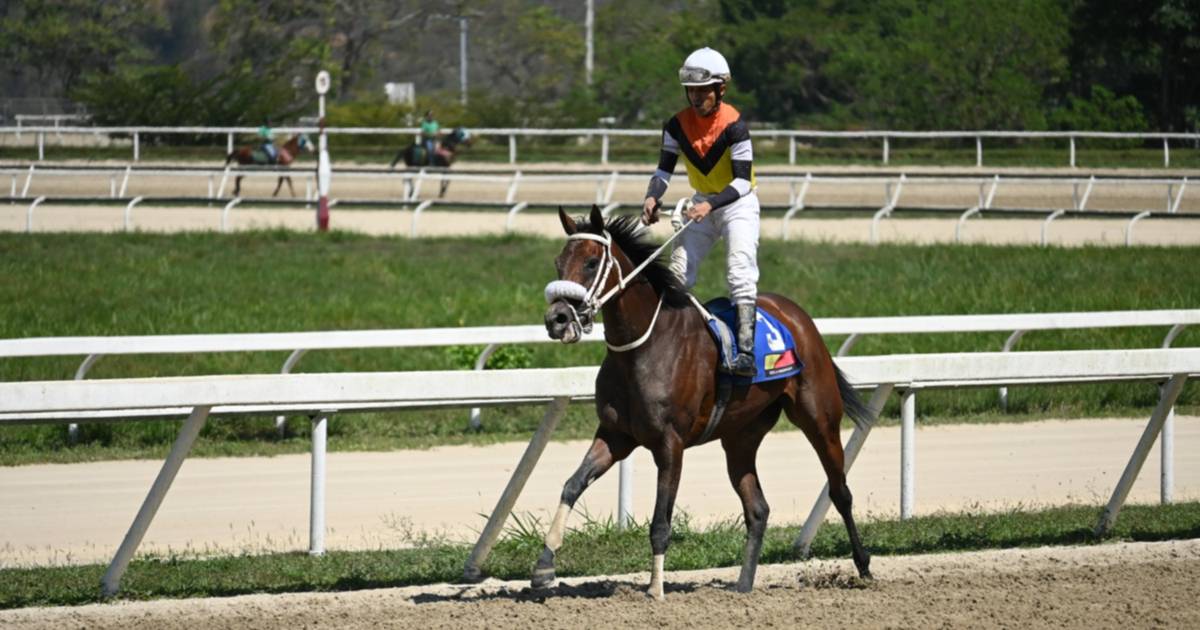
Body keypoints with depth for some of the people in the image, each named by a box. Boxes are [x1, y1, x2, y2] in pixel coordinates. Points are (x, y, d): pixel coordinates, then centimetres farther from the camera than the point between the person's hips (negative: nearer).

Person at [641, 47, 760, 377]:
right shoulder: (678, 124, -8)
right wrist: (652, 197, -24)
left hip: (738, 202, -6)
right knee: (678, 270, 0)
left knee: (740, 270, -21)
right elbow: (664, 169, -3)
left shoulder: (734, 126, -23)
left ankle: (746, 350, -28)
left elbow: (742, 182, -25)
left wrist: (711, 204, -40)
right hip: (702, 203, 6)